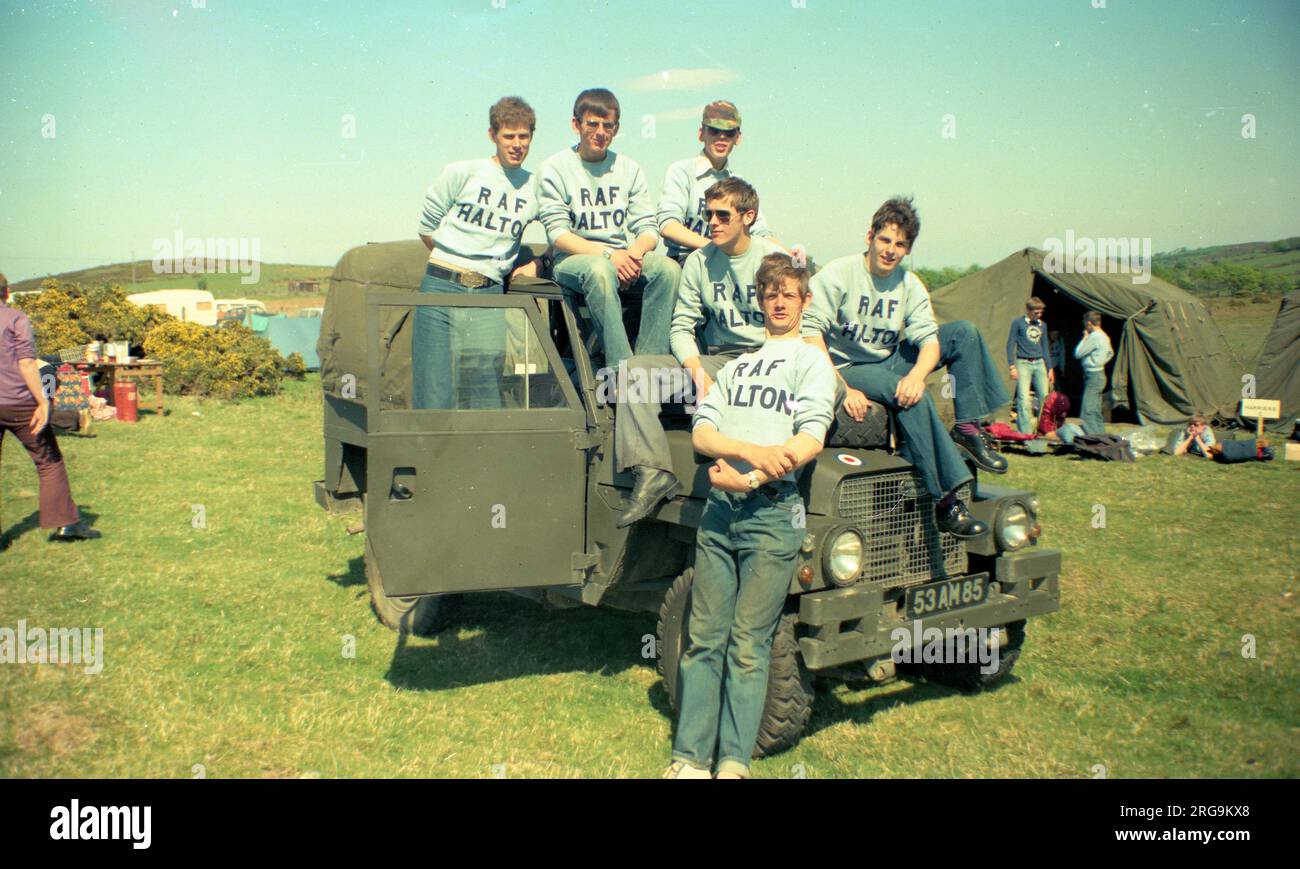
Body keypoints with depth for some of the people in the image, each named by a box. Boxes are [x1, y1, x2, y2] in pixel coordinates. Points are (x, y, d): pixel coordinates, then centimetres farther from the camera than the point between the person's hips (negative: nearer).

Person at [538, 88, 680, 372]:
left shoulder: (629, 169, 14)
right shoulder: (555, 168, 2)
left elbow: (648, 228, 7)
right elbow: (558, 234, -8)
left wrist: (635, 252, -17)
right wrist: (608, 254, -21)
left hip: (623, 257, 4)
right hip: (574, 259, -4)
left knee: (669, 268, -27)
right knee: (600, 271, -39)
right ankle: (622, 370, -40)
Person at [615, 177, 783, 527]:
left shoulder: (774, 259, -2)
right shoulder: (699, 261, 8)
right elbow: (681, 327, 4)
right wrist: (698, 371, -14)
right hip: (718, 361, 4)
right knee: (635, 369, -17)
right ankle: (653, 471, -28)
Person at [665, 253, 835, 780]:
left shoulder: (811, 362, 6)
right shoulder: (735, 364, 20)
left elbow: (810, 442, -8)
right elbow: (701, 433, 6)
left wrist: (749, 478, -15)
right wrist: (750, 450, -14)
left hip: (773, 511, -4)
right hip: (719, 509, 4)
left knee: (747, 646, -3)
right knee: (704, 640, 3)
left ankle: (734, 764, 2)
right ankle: (690, 759, 8)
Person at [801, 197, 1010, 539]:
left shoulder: (910, 284, 2)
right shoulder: (838, 273, -13)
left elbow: (929, 338, -8)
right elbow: (810, 332, -22)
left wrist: (917, 374, -32)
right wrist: (842, 388, -31)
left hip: (890, 362, 7)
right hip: (846, 367, -6)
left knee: (964, 332, -6)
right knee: (913, 398, -34)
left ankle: (968, 429, -13)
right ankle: (946, 499, -33)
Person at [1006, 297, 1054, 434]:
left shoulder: (1043, 325, 15)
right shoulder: (1018, 323, 0)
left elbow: (1045, 347, 21)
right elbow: (1010, 345, -2)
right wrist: (1012, 366, -10)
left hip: (1039, 363, 5)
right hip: (1023, 364, -5)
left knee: (1045, 397, 1)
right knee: (1024, 399, -10)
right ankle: (1025, 433, -9)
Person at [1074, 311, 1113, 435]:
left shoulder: (1094, 337, -17)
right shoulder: (1104, 336, 14)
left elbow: (1078, 353, -15)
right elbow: (1110, 353, 29)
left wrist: (1085, 337, -5)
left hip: (1093, 376, -10)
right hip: (1099, 375, 10)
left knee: (1087, 412, -13)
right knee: (1096, 411, 15)